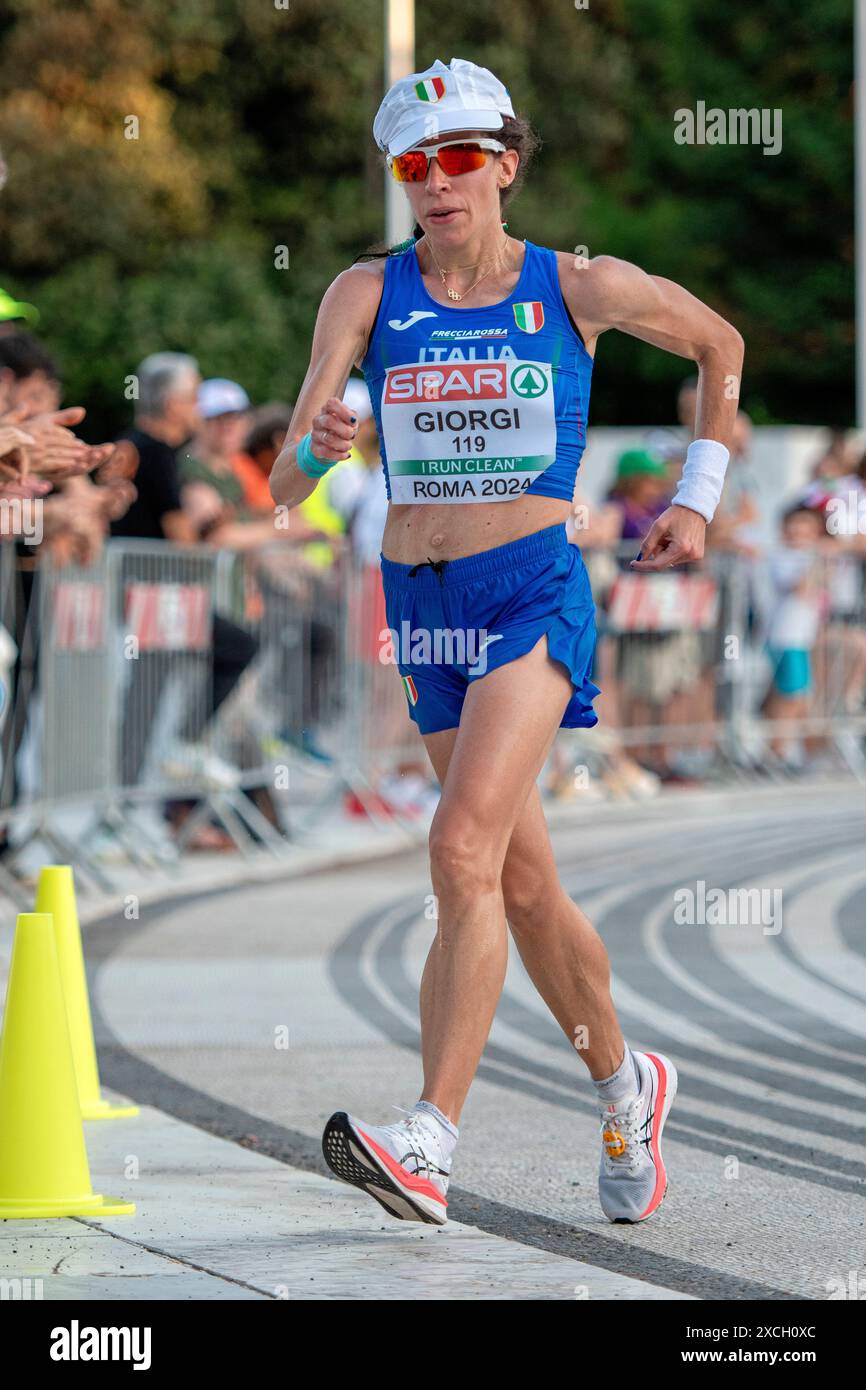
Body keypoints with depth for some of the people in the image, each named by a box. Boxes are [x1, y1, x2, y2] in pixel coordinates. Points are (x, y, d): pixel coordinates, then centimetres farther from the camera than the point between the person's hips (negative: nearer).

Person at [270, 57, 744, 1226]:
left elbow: (721, 345, 18)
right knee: (522, 880, 13)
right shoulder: (369, 294, 1)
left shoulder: (579, 289, -1)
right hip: (421, 604, 4)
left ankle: (429, 1148, -28)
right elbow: (285, 488, -8)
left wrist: (698, 496, 12)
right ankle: (626, 1088, 35)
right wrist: (313, 447, -31)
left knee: (465, 848, -21)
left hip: (533, 593, -4)